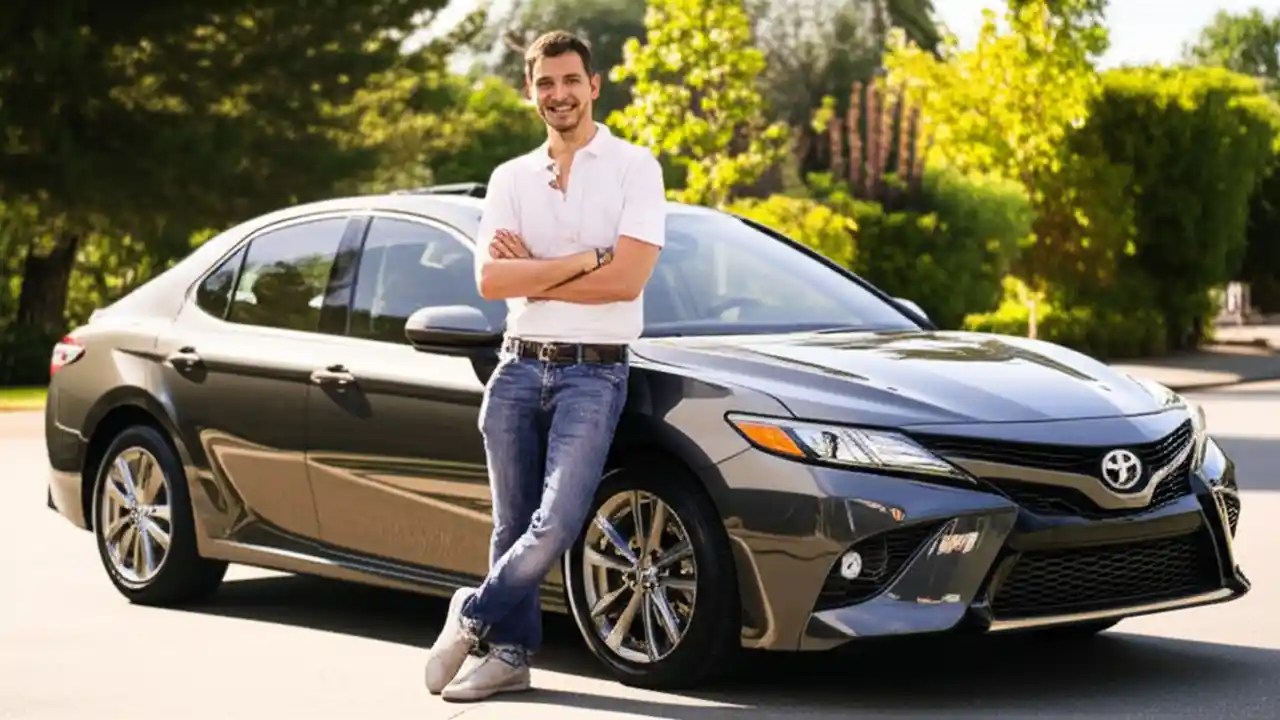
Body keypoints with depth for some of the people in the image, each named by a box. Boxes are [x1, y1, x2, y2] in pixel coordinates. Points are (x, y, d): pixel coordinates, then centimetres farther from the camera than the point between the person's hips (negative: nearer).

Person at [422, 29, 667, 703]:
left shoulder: (633, 167, -1)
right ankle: (509, 652, 18)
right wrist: (586, 258, -11)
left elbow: (626, 280, -12)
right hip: (517, 368, 4)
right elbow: (490, 279, -3)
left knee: (558, 522, -16)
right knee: (514, 525, 7)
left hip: (593, 371, -4)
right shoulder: (510, 178, 10)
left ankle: (473, 617, 3)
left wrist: (530, 272, -7)